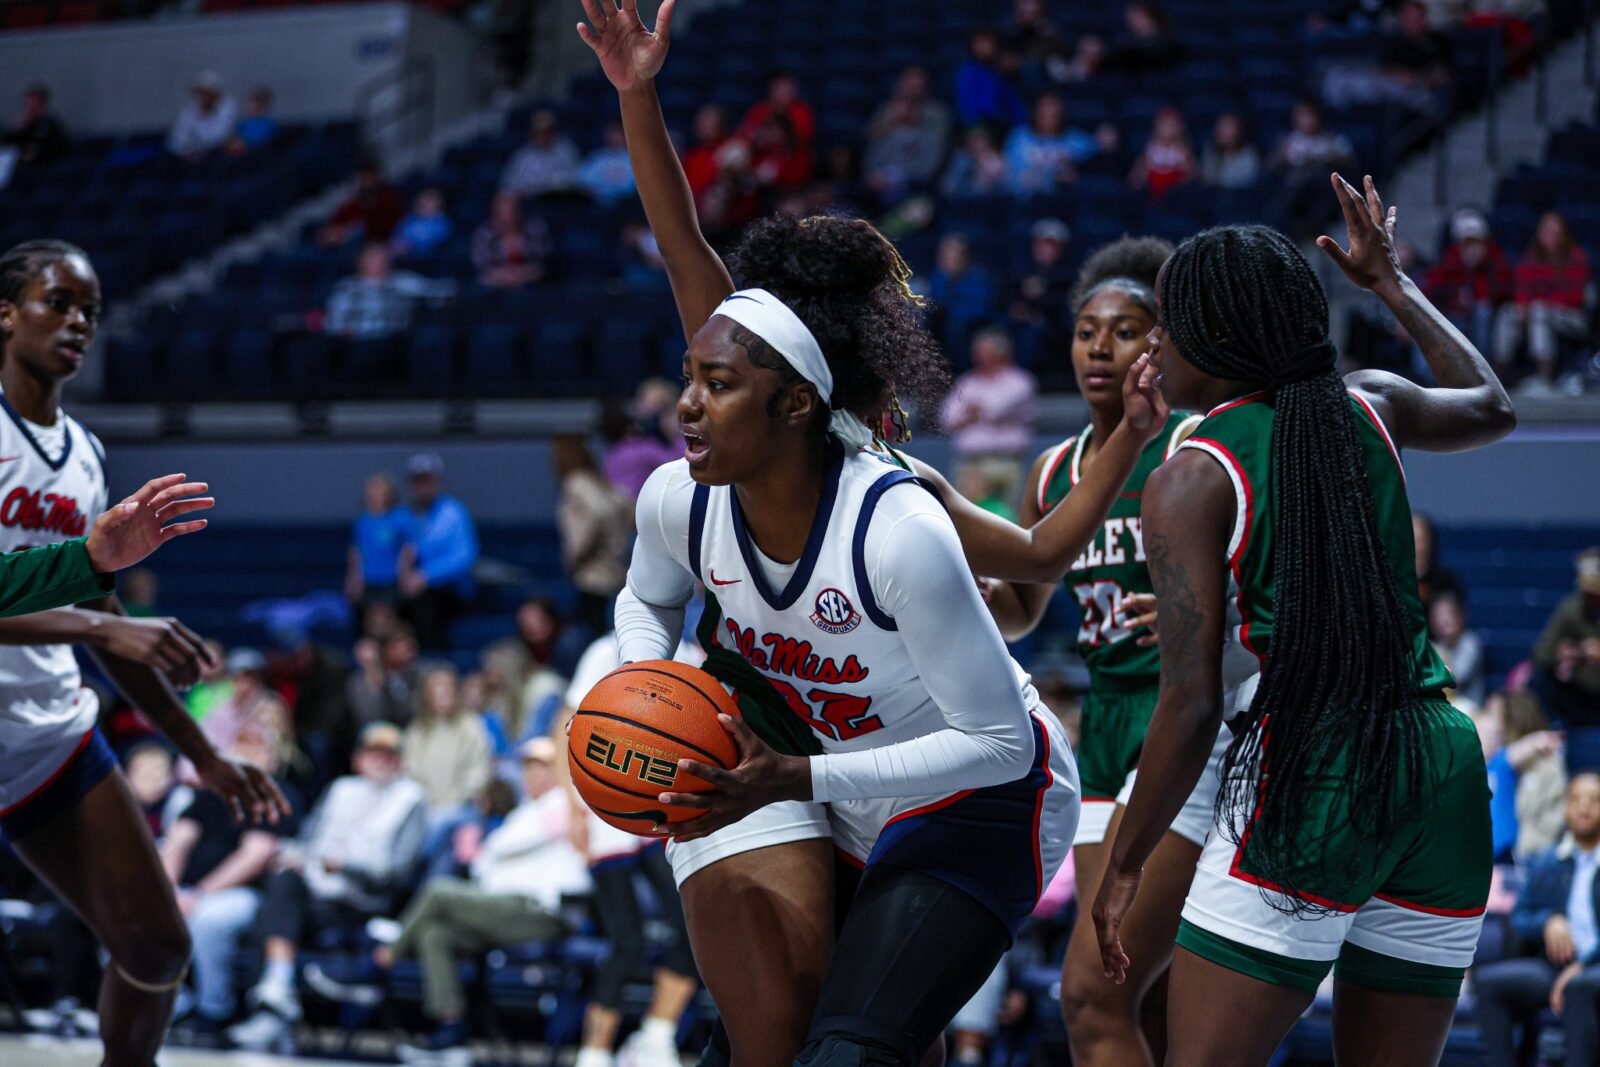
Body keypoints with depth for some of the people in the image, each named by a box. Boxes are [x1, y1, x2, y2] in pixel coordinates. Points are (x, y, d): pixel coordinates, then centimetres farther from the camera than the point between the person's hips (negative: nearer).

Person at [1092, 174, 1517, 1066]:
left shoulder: (1190, 481, -4)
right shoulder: (1369, 407, 11)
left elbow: (1192, 705, -9)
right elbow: (1492, 406, 35)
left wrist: (1125, 866, 0)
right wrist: (1393, 284, 44)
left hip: (1306, 785, -6)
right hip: (1447, 776, 6)